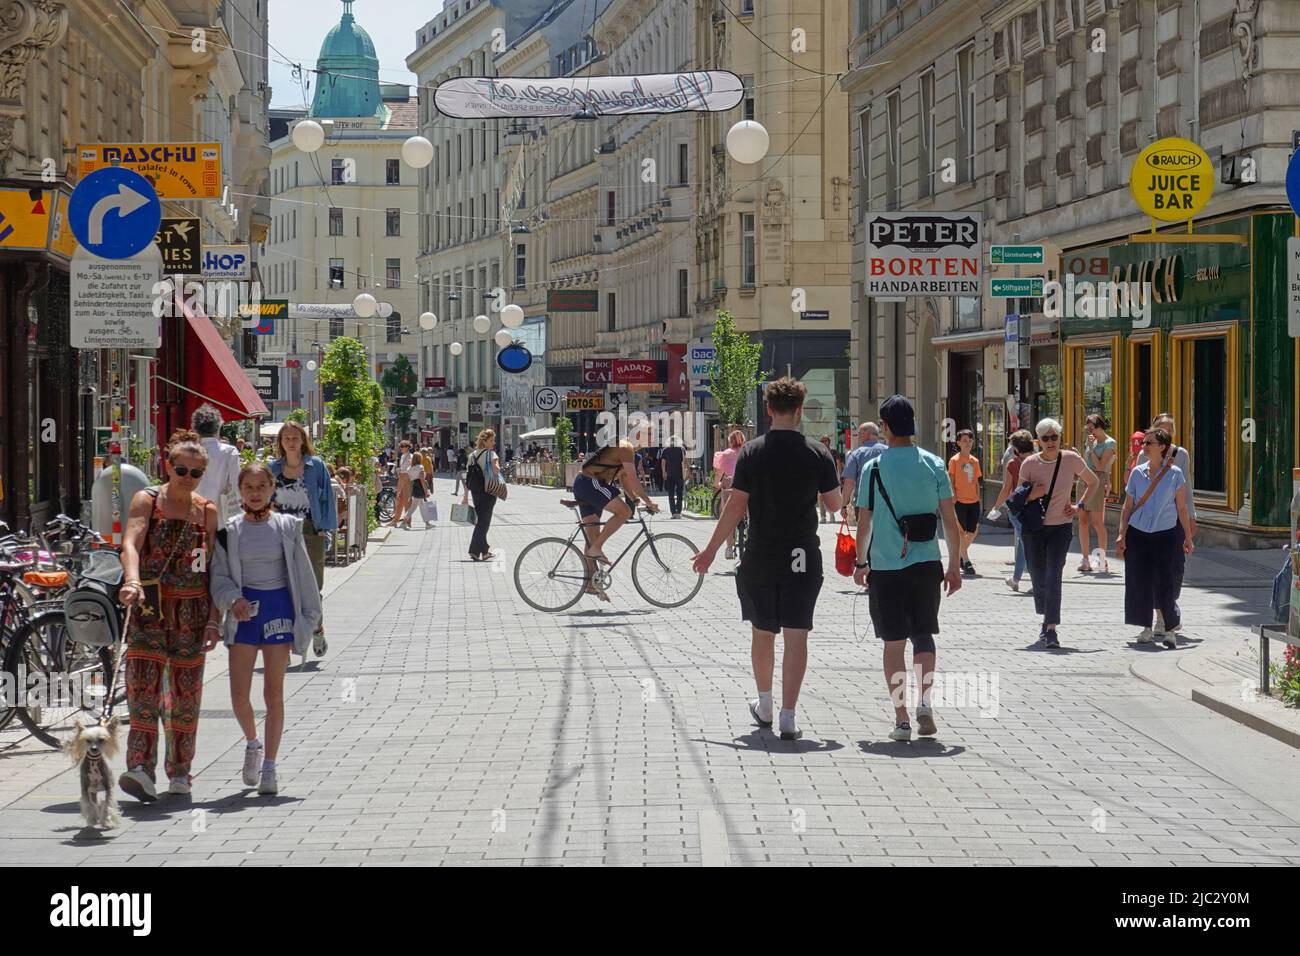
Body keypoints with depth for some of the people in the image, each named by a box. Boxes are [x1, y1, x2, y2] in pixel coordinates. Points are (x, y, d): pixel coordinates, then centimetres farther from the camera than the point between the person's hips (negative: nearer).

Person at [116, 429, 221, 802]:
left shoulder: (207, 511, 8)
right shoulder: (146, 500, -1)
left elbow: (213, 571, 7)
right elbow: (131, 543, -18)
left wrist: (213, 621, -1)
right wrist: (132, 581, -37)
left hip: (192, 609, 3)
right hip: (149, 605, -3)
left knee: (186, 690, 6)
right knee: (144, 684, -14)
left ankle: (179, 771, 17)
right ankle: (141, 767, -19)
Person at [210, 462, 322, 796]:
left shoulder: (287, 527, 3)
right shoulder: (229, 530, 3)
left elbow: (302, 573, 7)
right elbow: (219, 575, 2)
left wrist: (311, 616, 6)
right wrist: (232, 600, -17)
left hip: (279, 608, -1)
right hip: (243, 610, 1)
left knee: (273, 693, -1)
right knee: (239, 695, -3)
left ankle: (269, 766, 5)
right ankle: (252, 743, 27)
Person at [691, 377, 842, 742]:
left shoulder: (752, 453, -4)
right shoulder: (817, 453, -5)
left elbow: (735, 506, -6)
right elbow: (835, 504, 1)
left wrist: (710, 550, 2)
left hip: (759, 557, 1)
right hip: (802, 557, -1)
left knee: (762, 632, 16)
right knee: (796, 636, -1)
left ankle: (764, 707, 29)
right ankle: (788, 717, -6)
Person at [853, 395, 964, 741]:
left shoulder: (873, 468, -5)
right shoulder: (934, 465, 0)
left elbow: (864, 522, 0)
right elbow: (951, 520, 1)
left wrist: (860, 563, 13)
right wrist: (955, 566, 9)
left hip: (885, 566, -1)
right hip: (926, 565, 1)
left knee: (894, 643, 6)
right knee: (923, 634, 16)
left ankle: (901, 718, 5)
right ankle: (924, 701, -3)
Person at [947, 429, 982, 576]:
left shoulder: (974, 461, 11)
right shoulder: (954, 460, -5)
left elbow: (976, 483, 15)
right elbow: (951, 482, -6)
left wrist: (978, 499, 11)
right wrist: (954, 498, -13)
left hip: (973, 502, 5)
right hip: (960, 502, -5)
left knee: (973, 532, 5)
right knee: (962, 532, -2)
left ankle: (961, 555, 25)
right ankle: (966, 562, 2)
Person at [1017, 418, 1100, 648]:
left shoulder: (1071, 459, -4)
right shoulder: (1030, 464, -3)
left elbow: (1092, 483, 12)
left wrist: (1078, 507, 2)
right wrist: (1031, 495, -17)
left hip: (1061, 527, -2)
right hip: (1034, 527, 2)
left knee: (1053, 577, -15)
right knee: (1037, 578, 7)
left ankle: (1051, 629, -15)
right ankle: (1046, 620, 32)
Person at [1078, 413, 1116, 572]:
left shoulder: (1109, 443, -5)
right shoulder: (1091, 441, 16)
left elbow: (1100, 466, -12)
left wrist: (1091, 448, -10)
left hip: (1098, 481, -7)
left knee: (1097, 522, -6)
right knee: (1082, 521, 3)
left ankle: (1103, 560, 1)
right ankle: (1086, 560, 8)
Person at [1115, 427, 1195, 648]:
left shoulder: (1174, 473, -2)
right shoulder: (1138, 473, 4)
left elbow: (1182, 508, 2)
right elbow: (1127, 506, 9)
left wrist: (1188, 538, 2)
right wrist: (1122, 534, 2)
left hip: (1165, 535, -3)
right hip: (1138, 534, 3)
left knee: (1164, 584, -6)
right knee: (1140, 582, 3)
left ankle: (1169, 629, 5)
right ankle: (1146, 629, 14)